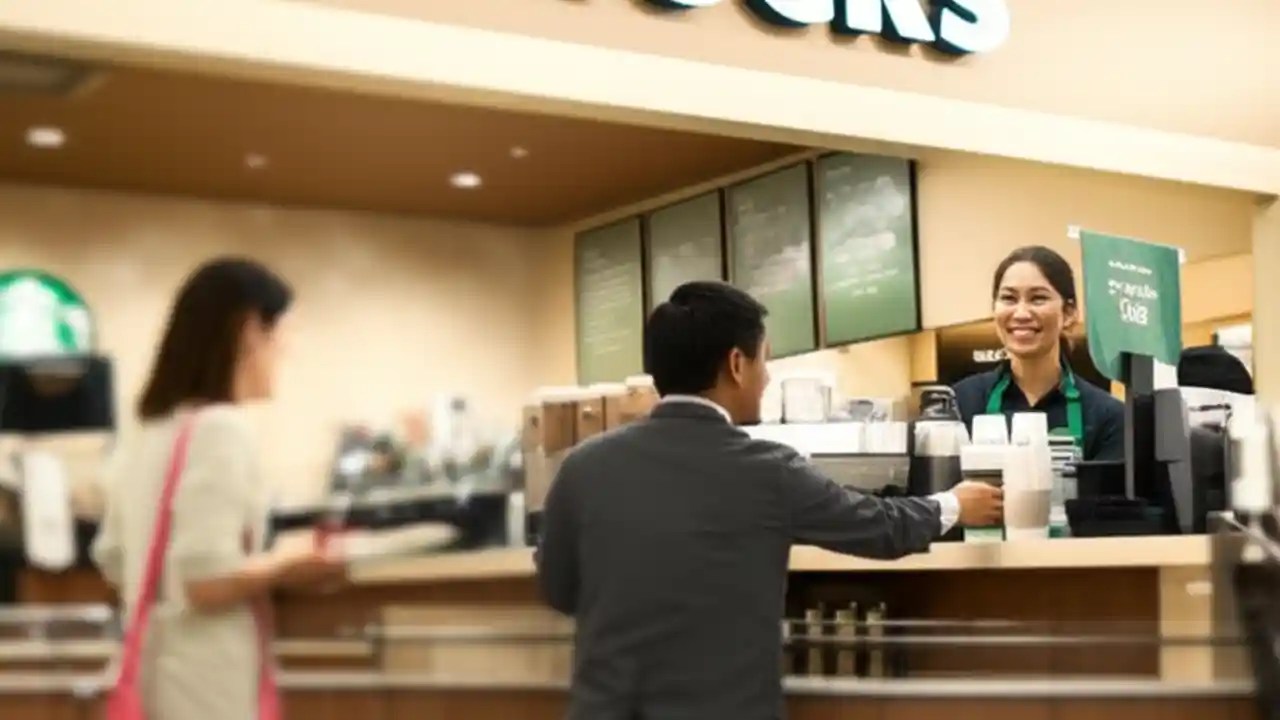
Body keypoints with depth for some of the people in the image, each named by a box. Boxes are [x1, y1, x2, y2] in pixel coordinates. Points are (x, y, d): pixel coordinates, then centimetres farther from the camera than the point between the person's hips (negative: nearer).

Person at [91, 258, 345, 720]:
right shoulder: (220, 429, -16)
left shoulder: (146, 435, 11)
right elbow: (206, 581, -22)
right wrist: (289, 567, -6)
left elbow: (113, 560, 19)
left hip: (156, 674, 9)